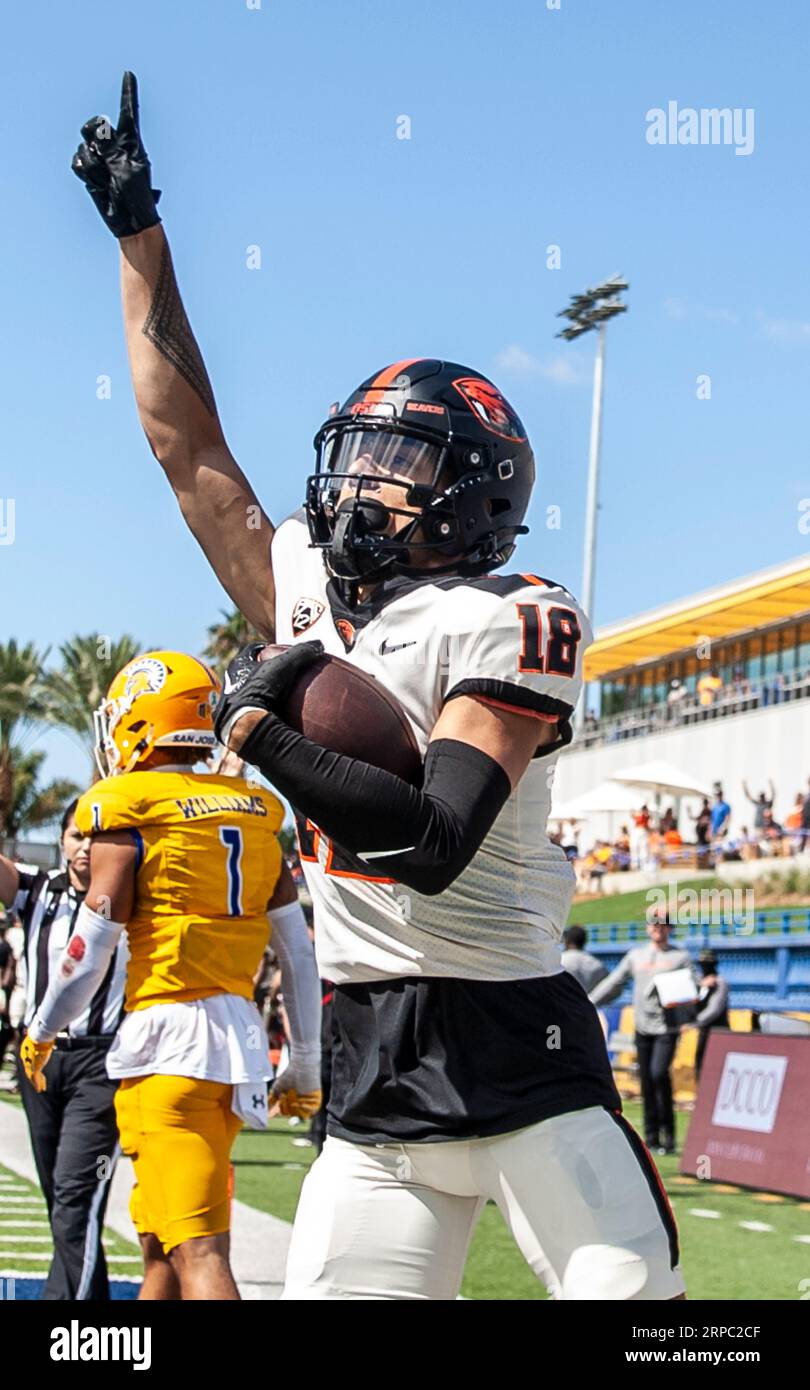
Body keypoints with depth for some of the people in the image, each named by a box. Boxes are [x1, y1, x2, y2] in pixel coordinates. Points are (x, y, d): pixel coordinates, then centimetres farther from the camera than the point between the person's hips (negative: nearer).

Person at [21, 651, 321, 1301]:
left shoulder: (127, 821, -6)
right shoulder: (256, 816, 12)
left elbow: (89, 957, -5)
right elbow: (301, 956, 12)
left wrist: (40, 1035, 13)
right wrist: (306, 1069, 20)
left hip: (169, 1034, -7)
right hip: (241, 1033, 7)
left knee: (197, 1252, -12)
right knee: (162, 1247, 18)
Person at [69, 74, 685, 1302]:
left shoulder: (506, 619, -8)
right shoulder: (304, 594, 11)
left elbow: (436, 840, -20)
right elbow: (186, 440, 18)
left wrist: (260, 731, -14)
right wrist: (138, 230, 21)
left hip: (518, 1049, -5)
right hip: (375, 1074, 6)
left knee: (632, 1293, -9)